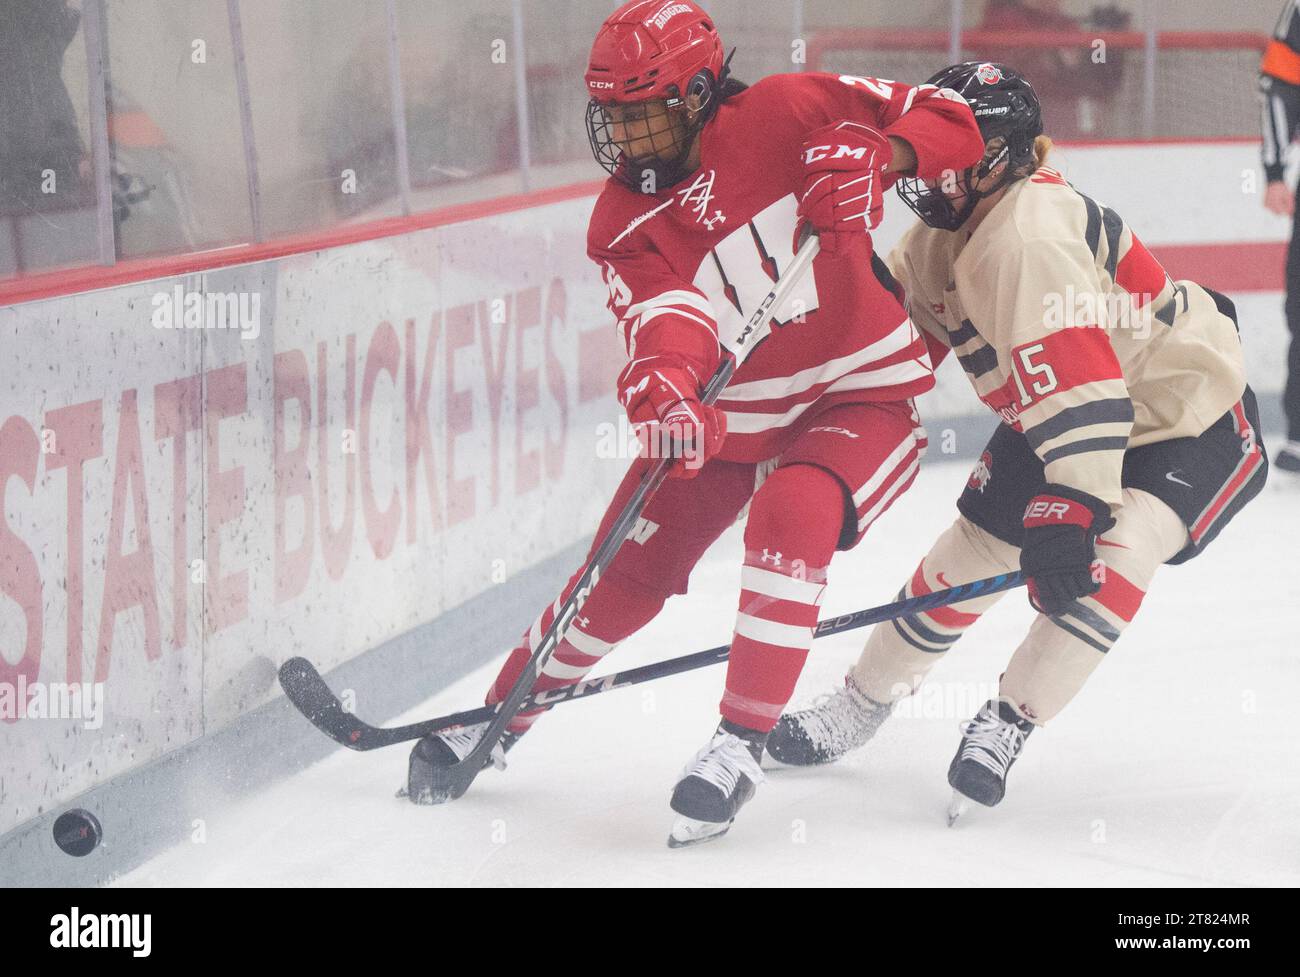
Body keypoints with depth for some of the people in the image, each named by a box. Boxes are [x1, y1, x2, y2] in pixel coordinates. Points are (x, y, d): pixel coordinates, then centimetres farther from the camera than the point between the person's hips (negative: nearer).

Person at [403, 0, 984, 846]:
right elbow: (665, 315, -25)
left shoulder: (783, 115, -16)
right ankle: (500, 717, 22)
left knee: (791, 516, -31)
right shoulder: (623, 224, -7)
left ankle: (744, 740, -22)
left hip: (857, 395, -3)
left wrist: (873, 157, -37)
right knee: (627, 571, 1)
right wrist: (664, 384, -48)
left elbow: (948, 119, -15)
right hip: (724, 411, 4)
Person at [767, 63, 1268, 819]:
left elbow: (1079, 382, -42)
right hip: (1058, 417, 9)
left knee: (1112, 558, -29)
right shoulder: (943, 237, -5)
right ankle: (862, 705, 21)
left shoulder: (1028, 237, -35)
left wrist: (1076, 507, -46)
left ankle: (1012, 719, -14)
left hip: (1190, 418, -9)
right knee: (978, 543, 5)